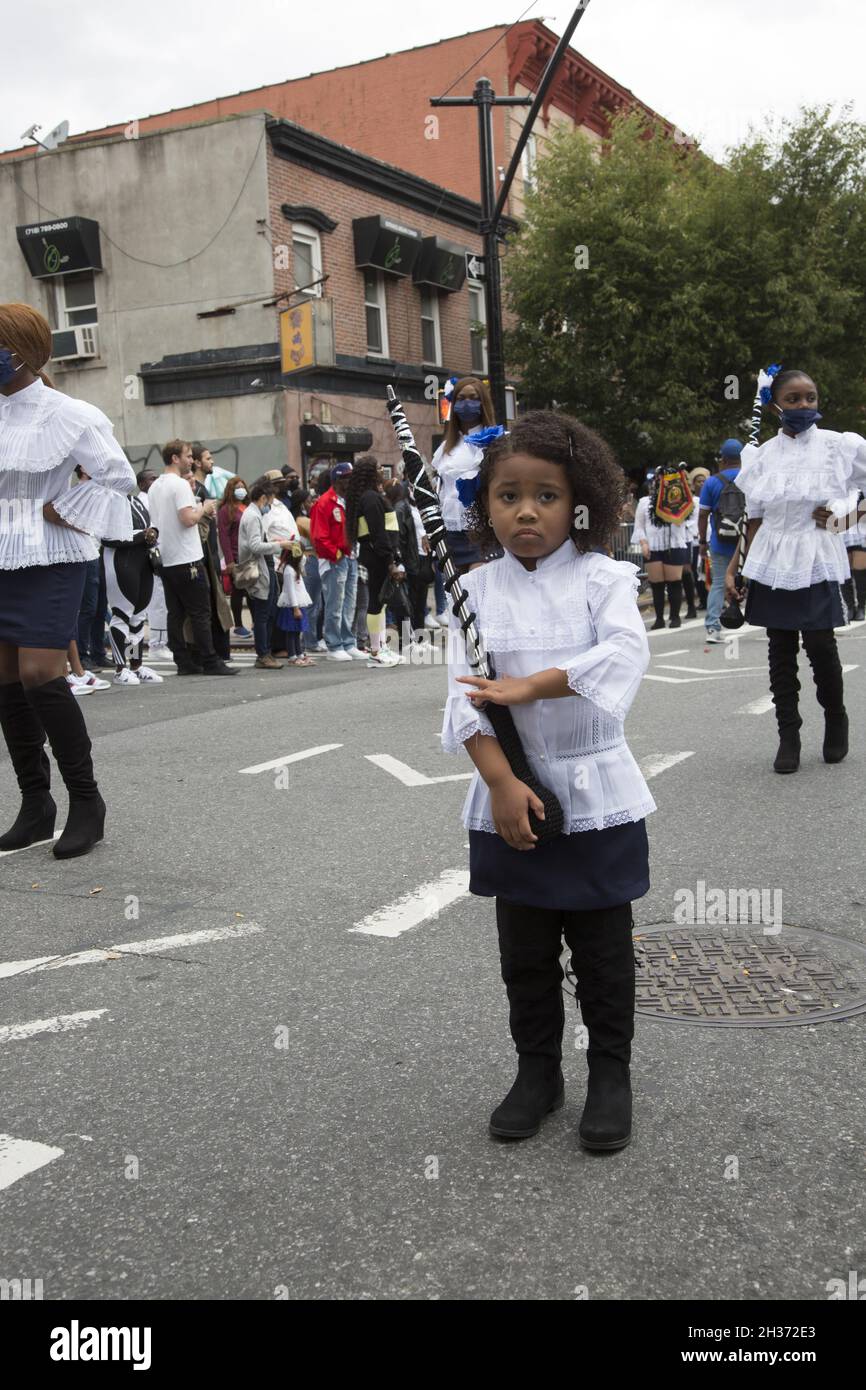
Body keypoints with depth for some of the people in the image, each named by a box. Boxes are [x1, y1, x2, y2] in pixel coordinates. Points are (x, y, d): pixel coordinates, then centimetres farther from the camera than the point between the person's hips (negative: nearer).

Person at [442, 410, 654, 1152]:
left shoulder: (603, 578, -4)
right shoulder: (476, 590, 0)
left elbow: (623, 655, -21)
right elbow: (466, 697, -7)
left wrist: (529, 685, -28)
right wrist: (502, 783, -18)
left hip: (596, 792, -2)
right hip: (510, 798, 2)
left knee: (602, 945, 9)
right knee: (524, 947, 14)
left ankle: (611, 1074, 26)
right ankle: (537, 1071, 31)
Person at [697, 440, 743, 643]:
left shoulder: (712, 482, -1)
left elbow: (703, 515, -1)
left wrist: (702, 541, 8)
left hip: (720, 544, 0)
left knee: (718, 584, 5)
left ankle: (713, 627, -2)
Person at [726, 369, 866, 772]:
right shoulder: (763, 456, 5)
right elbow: (754, 521, 9)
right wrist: (734, 568, 5)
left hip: (817, 562, -2)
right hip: (772, 564, 2)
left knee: (821, 646, -5)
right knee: (781, 651, 4)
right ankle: (788, 736, 11)